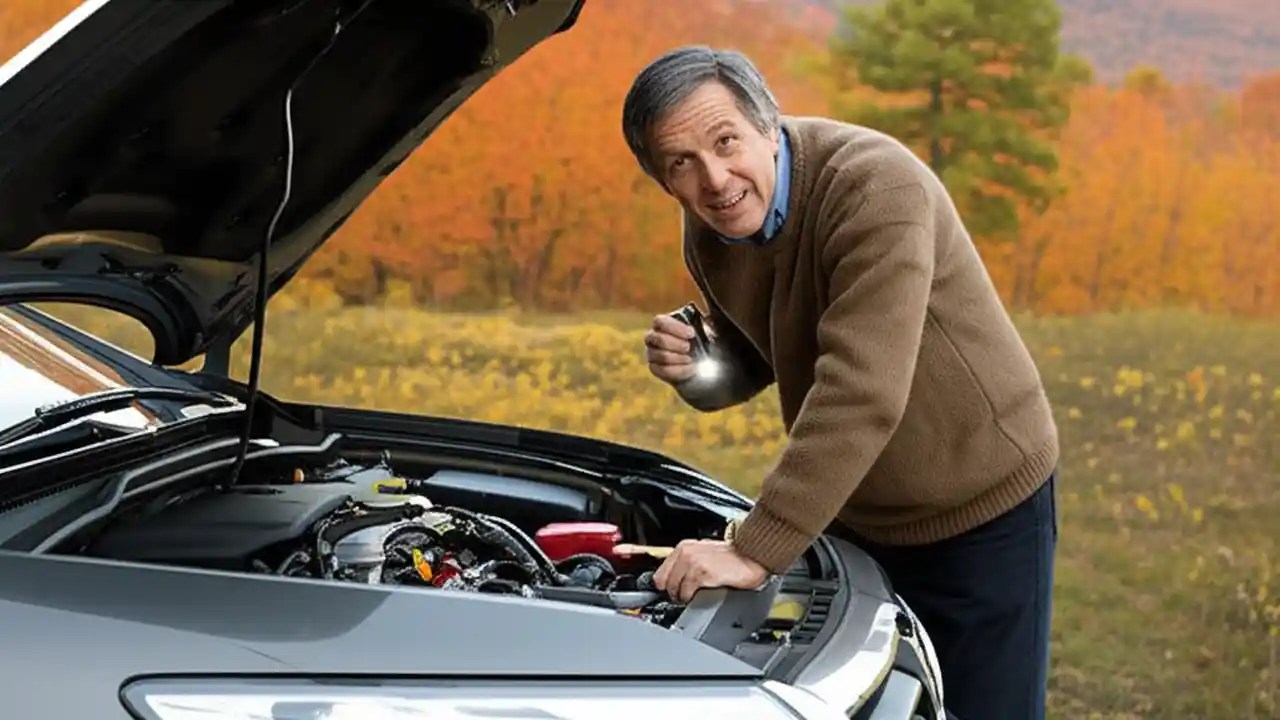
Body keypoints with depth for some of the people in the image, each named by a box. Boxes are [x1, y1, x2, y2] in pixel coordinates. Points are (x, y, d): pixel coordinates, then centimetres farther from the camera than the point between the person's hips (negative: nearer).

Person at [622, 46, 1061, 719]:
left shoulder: (875, 187, -30)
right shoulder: (709, 231, -5)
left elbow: (862, 394, -38)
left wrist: (754, 550, -39)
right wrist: (694, 367, -14)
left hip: (982, 515, -7)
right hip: (856, 517, 7)